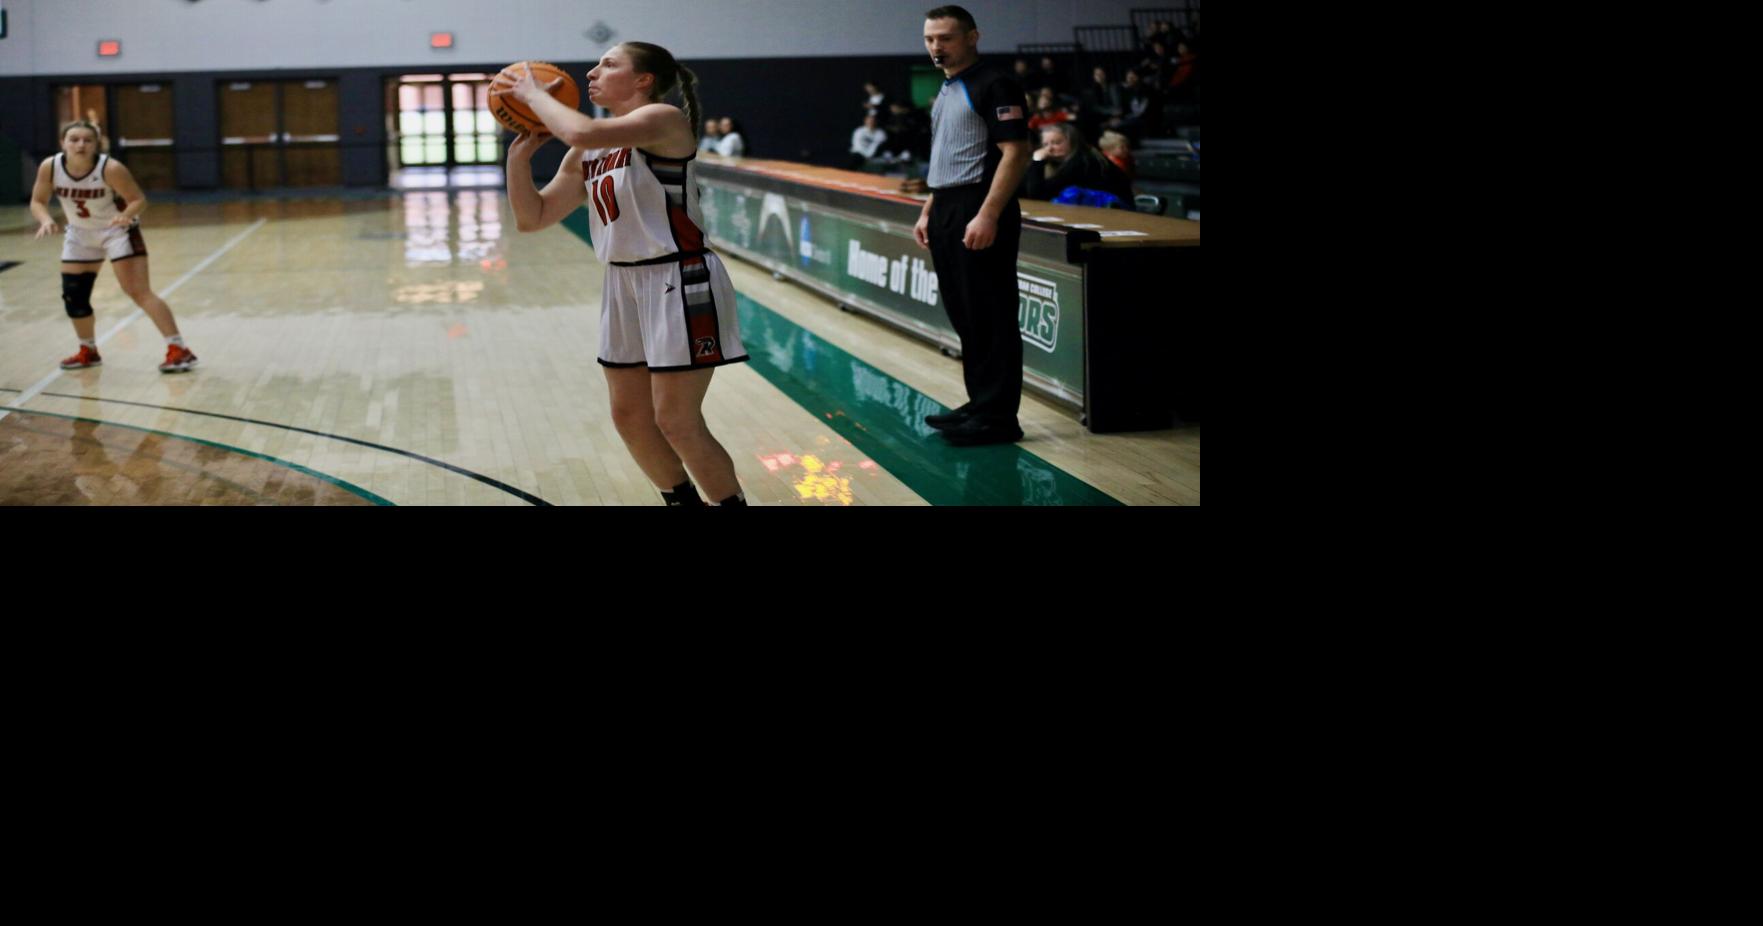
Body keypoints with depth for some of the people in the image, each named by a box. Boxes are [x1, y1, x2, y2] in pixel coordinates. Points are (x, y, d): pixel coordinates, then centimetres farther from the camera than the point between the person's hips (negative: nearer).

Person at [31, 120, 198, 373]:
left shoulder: (110, 168, -28)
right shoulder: (49, 167, -16)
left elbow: (139, 200, -21)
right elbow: (37, 202, -5)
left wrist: (125, 216, -41)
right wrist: (46, 220, -26)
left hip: (117, 231, -5)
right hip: (79, 234, 5)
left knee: (139, 292, -16)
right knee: (73, 296, 8)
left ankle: (179, 349, -16)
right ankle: (89, 351, 30)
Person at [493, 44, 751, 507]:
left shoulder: (663, 119, -13)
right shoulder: (587, 154, 11)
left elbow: (583, 132, -30)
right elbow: (532, 217, 12)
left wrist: (533, 92, -14)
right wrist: (519, 156, -2)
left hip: (680, 282, -8)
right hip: (623, 282, 9)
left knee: (677, 421, -7)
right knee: (630, 417, 12)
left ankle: (733, 501, 10)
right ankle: (684, 502, 29)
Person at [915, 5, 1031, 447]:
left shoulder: (993, 85, -10)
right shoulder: (945, 93, 17)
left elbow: (1016, 153, -17)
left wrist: (988, 216, -23)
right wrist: (929, 212, 18)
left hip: (979, 213, -9)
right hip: (947, 213, 9)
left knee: (991, 318, -5)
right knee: (965, 318, 12)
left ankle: (998, 416, -2)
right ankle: (978, 404, 20)